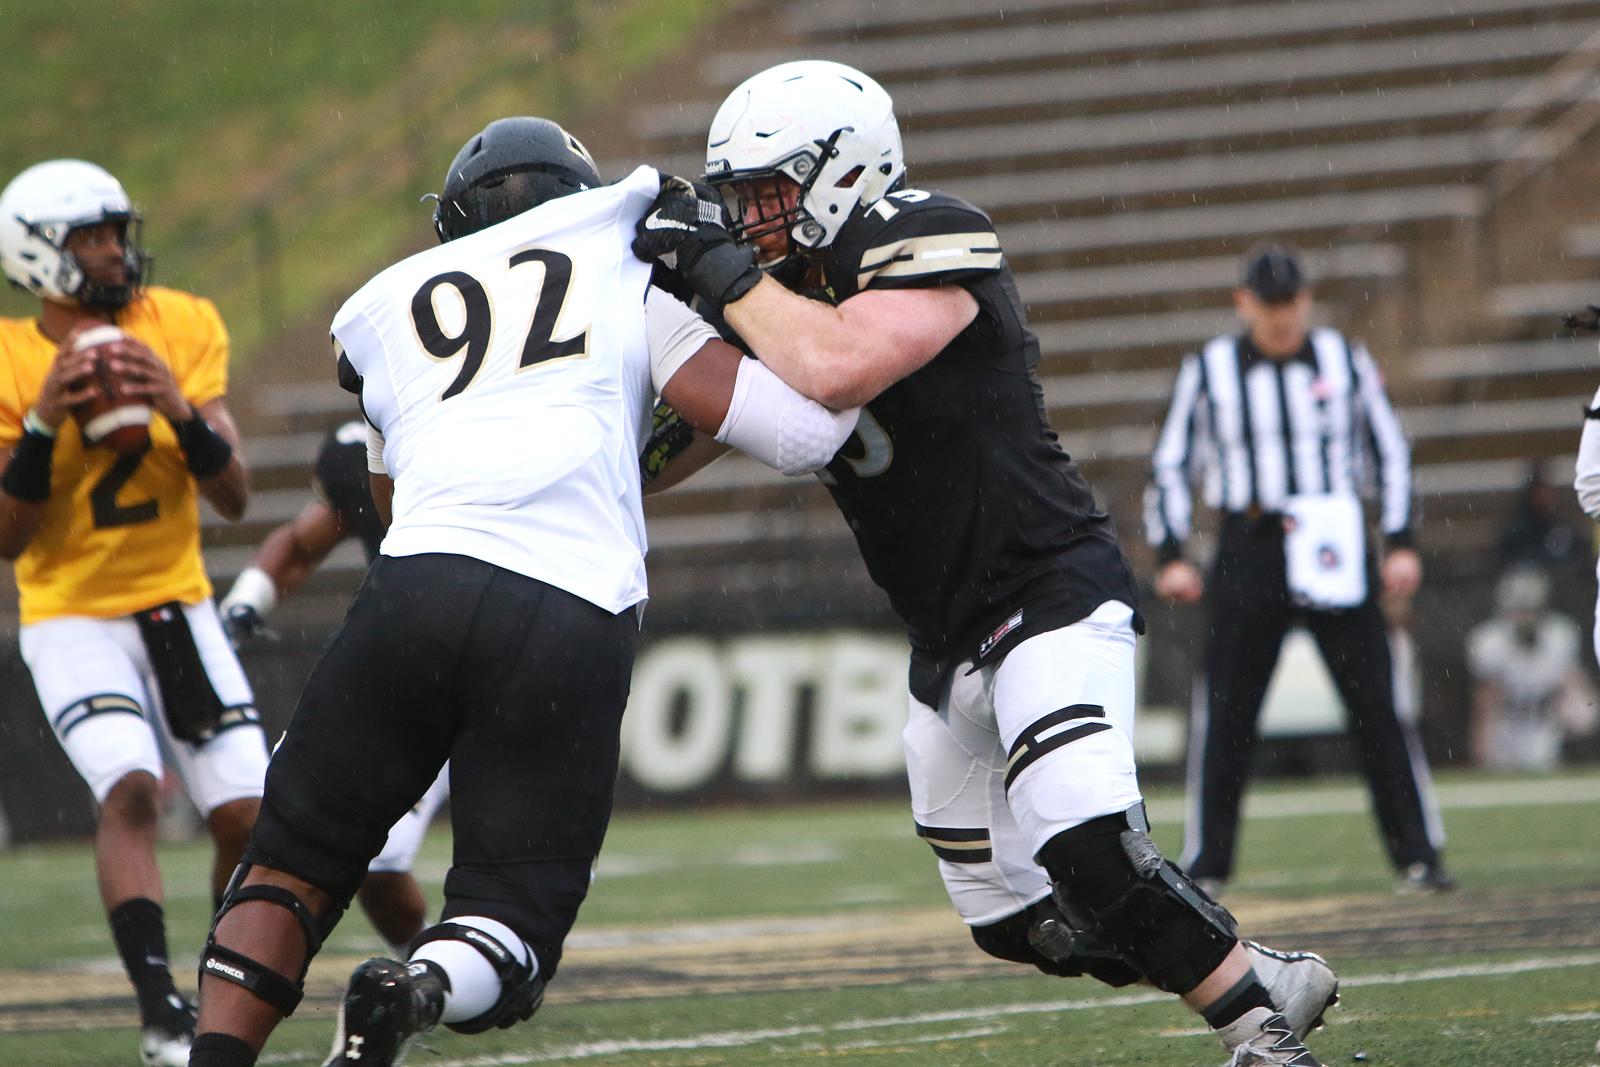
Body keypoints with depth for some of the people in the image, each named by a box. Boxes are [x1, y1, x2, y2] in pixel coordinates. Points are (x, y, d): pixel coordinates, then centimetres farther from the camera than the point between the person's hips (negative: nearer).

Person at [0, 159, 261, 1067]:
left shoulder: (184, 329, -2)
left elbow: (235, 498, -5)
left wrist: (180, 411, -22)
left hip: (178, 606, 3)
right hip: (74, 619, -3)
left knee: (246, 813, -3)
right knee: (131, 790, -26)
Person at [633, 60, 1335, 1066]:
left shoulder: (930, 246, -16)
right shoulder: (804, 291, 9)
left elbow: (835, 369, -33)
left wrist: (724, 267, -22)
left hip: (1049, 595, -10)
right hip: (951, 641, 10)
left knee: (1086, 850, -27)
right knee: (1019, 919, 10)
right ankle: (1268, 980, 23)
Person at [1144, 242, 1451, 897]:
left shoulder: (1345, 362, 8)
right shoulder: (1208, 371, 5)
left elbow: (1390, 454, 12)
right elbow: (1171, 464, 9)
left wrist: (1400, 543, 3)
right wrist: (1170, 554, 0)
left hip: (1336, 554, 0)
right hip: (1248, 551, 0)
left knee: (1375, 704, -4)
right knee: (1225, 714, -1)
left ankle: (1417, 856, -1)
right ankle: (1206, 866, 6)